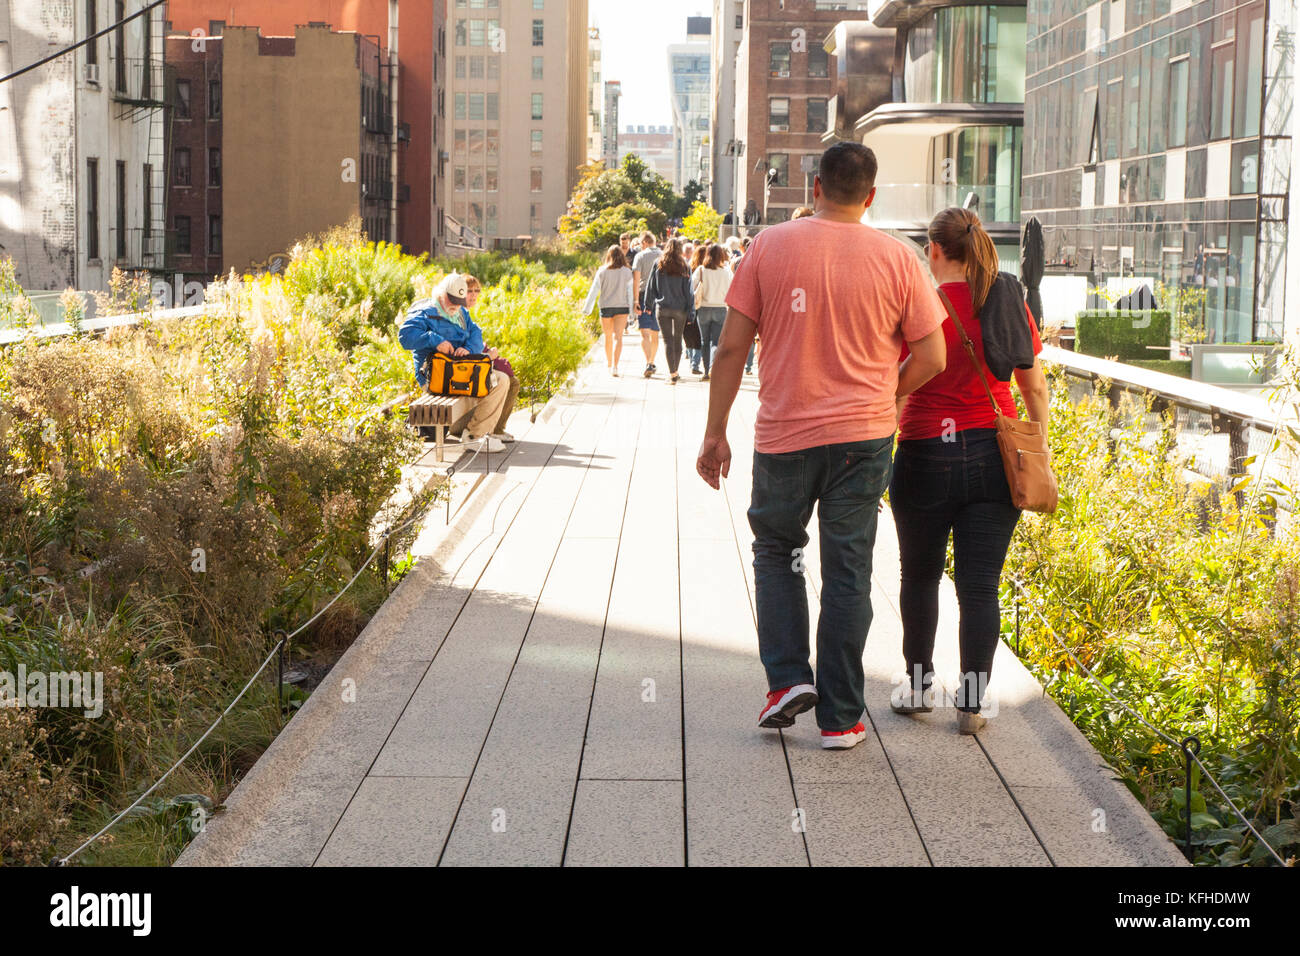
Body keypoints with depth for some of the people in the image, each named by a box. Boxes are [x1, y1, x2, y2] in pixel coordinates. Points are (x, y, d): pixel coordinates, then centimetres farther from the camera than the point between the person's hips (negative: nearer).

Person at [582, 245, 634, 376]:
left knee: (608, 337, 18)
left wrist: (586, 309, -3)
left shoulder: (602, 272, -3)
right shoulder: (626, 272, -3)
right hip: (622, 307, -1)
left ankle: (609, 364, 34)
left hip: (605, 307, 1)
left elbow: (594, 291, -5)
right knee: (618, 337, -6)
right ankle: (615, 366, -22)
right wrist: (633, 309, 8)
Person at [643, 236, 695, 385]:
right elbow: (688, 290, -3)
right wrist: (691, 310, 1)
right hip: (680, 308, 0)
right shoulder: (683, 266, -4)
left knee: (668, 340, 2)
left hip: (662, 308, 0)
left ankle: (672, 374, -6)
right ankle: (675, 372, 21)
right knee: (677, 340, 14)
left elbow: (650, 286, 2)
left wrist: (649, 305, 12)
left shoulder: (658, 264, -2)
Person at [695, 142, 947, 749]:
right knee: (847, 572, 7)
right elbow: (932, 358, -1)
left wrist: (714, 433, 4)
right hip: (863, 437, 0)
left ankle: (788, 677, 9)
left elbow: (731, 347, -3)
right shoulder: (897, 258, -3)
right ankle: (840, 717, 11)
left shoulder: (771, 246, -3)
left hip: (784, 435, 0)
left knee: (775, 549, 21)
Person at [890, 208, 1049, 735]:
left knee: (920, 576, 16)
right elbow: (1035, 386, 6)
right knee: (980, 586, 5)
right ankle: (972, 702, 5)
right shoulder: (1010, 303, 3)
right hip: (995, 455, 3)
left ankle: (918, 686, 25)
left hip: (927, 454, -3)